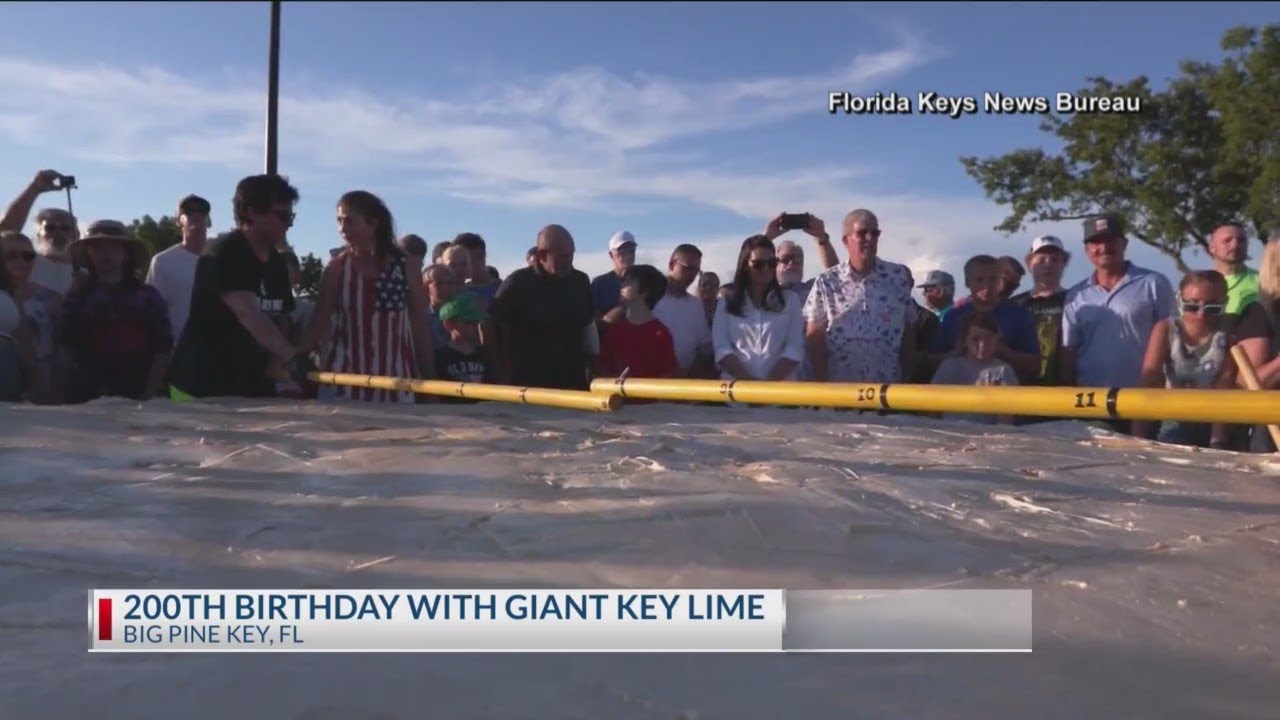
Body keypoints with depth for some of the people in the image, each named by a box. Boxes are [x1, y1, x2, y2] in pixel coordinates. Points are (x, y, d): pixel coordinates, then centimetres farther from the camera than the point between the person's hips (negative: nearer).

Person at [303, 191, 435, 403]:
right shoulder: (336, 269, 2)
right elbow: (318, 325, 3)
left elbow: (421, 327, 5)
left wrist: (429, 381, 5)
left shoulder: (405, 266, 1)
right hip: (344, 380, 0)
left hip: (396, 381, 0)